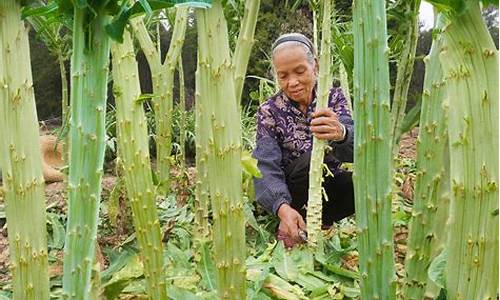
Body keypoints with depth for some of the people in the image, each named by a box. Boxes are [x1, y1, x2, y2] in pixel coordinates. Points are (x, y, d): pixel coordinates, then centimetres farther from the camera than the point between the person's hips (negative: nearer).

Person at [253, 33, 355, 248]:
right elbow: (266, 167, -20)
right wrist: (282, 207, -40)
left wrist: (341, 133, -46)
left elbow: (355, 148, -21)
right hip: (290, 194, -2)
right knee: (313, 159, -32)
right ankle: (291, 227, -11)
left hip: (329, 188, 2)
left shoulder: (333, 97, -3)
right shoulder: (269, 111, -7)